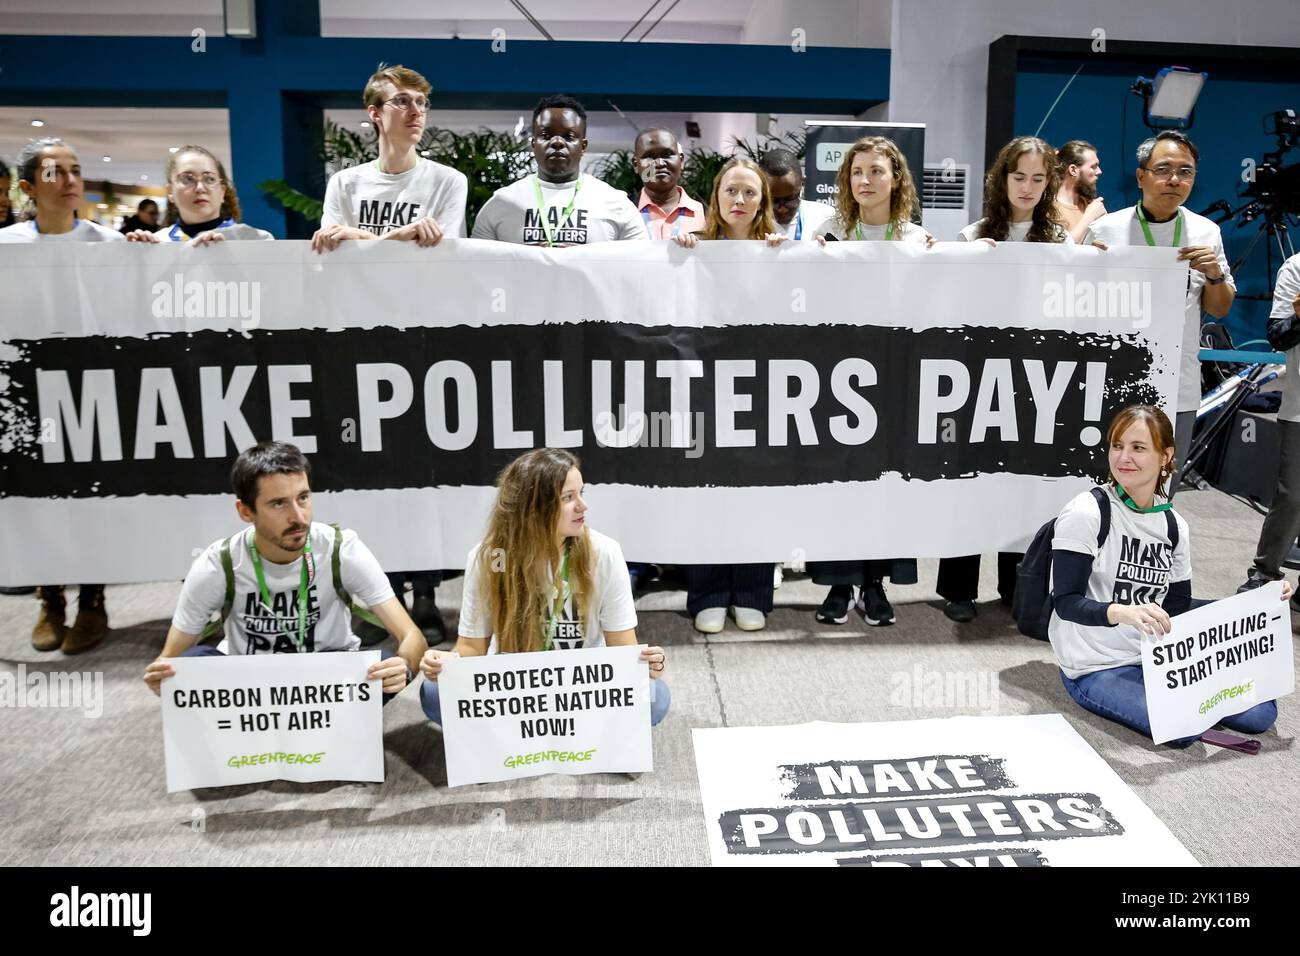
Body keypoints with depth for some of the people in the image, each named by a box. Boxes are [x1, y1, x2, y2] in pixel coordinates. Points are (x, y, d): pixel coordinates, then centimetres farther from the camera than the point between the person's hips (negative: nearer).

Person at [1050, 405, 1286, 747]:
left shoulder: (1174, 526, 4)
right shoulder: (1086, 513, -15)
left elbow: (1179, 609, 9)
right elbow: (1066, 602, -21)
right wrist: (1122, 612, -40)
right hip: (1096, 669, -6)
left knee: (1259, 714, -3)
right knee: (1182, 729, -26)